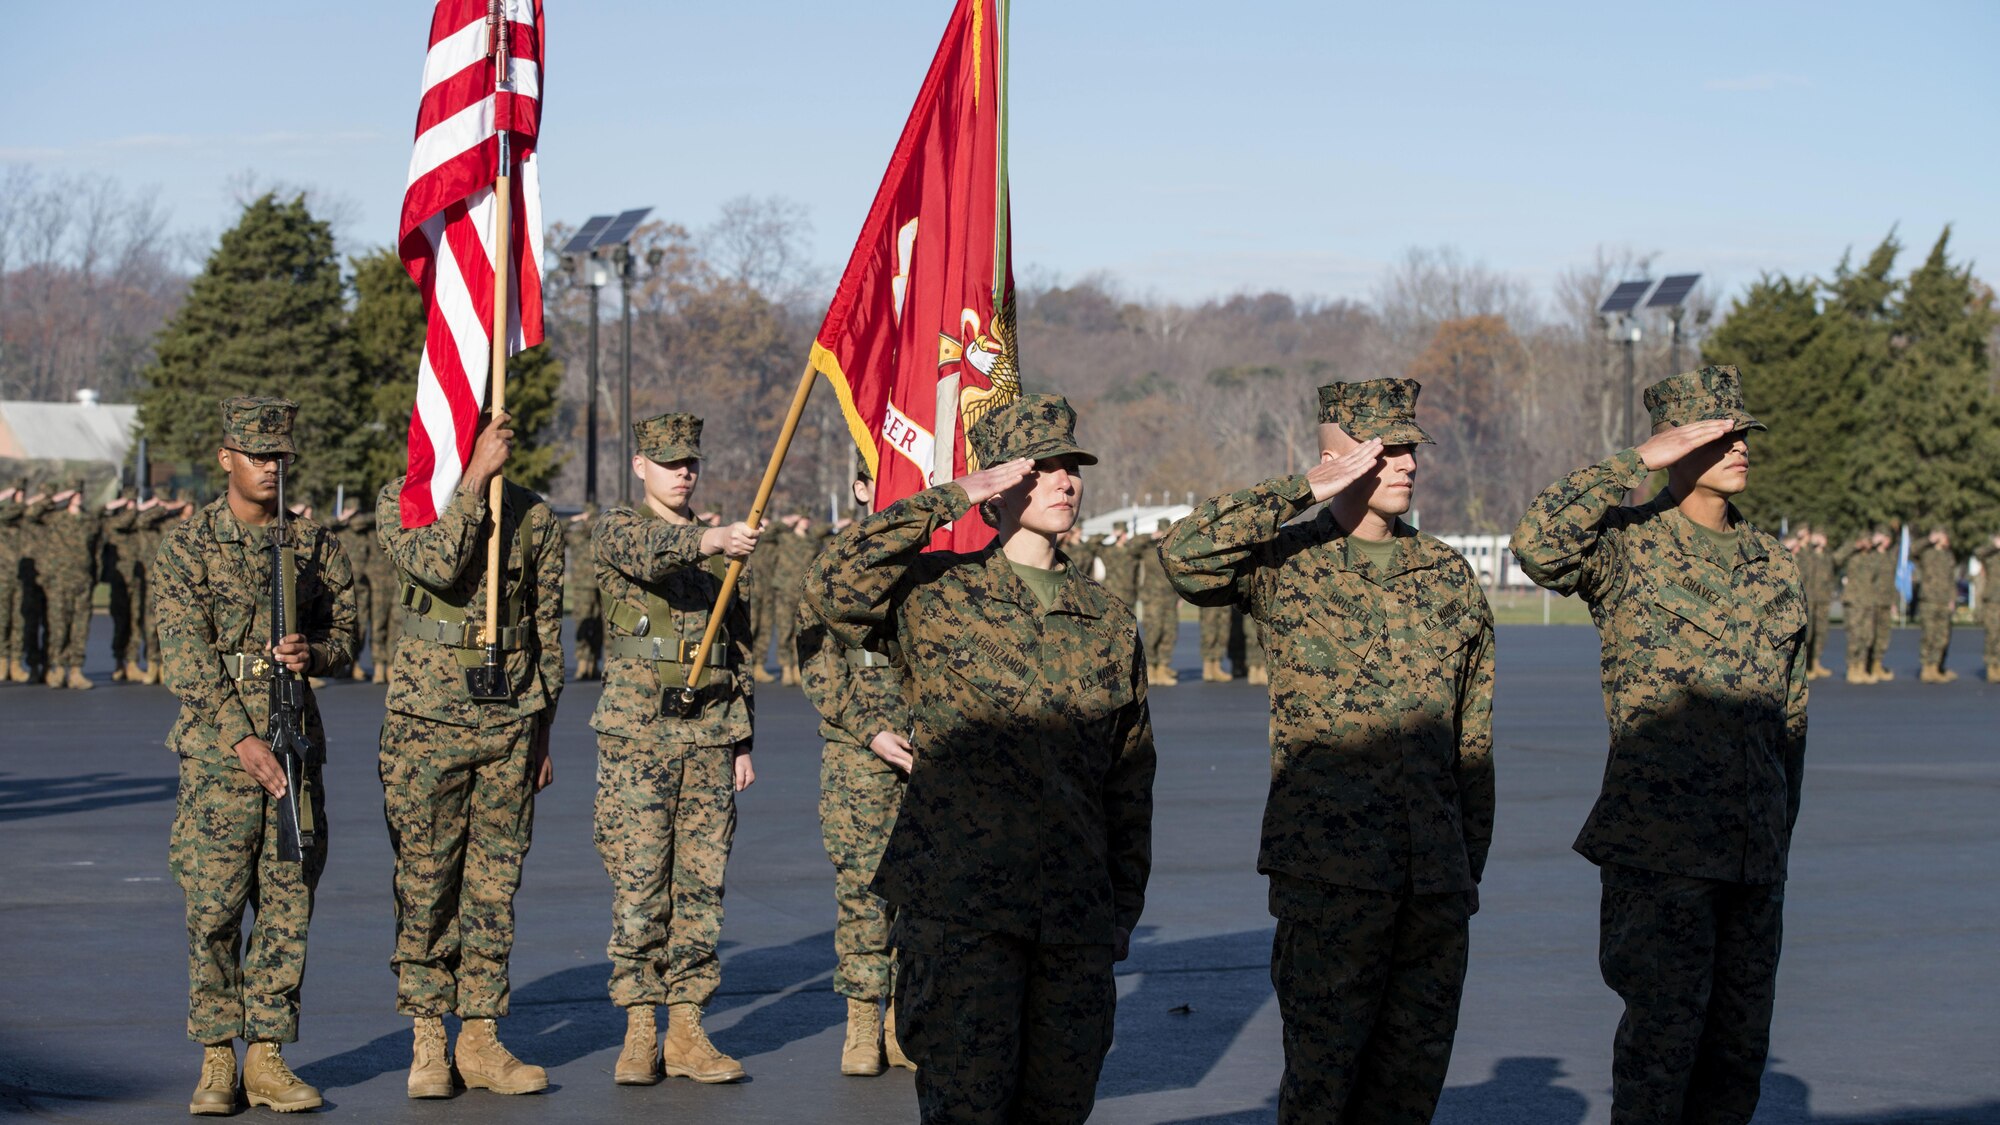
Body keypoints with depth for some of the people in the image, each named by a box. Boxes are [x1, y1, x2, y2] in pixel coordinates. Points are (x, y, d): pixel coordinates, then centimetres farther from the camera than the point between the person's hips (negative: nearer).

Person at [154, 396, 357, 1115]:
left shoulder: (314, 546, 11)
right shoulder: (187, 547, 0)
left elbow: (346, 635, 15)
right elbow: (187, 657, -8)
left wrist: (313, 653, -9)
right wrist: (243, 739, -16)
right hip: (217, 749, -3)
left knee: (288, 907, 3)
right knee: (213, 908, -4)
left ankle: (268, 1057, 10)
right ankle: (217, 1061, 4)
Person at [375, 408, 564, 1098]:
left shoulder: (534, 516, 7)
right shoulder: (400, 500, -1)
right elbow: (436, 565, -21)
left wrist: (541, 735, 13)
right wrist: (475, 478, -20)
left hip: (510, 721, 3)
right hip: (427, 718, -3)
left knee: (494, 885, 5)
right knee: (425, 885, 1)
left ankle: (479, 1040, 12)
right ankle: (428, 1041, 9)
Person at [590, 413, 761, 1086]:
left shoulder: (718, 546, 16)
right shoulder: (616, 531, 2)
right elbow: (650, 550, -23)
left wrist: (741, 742, 14)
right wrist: (707, 543, -43)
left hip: (710, 734, 4)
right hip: (638, 730, -4)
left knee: (701, 885, 3)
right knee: (638, 884, -5)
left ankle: (686, 1032, 8)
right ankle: (639, 1034, 1)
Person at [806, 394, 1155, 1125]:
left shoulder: (1111, 624, 13)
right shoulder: (936, 592, 0)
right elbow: (833, 585, -20)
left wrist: (1123, 909, 14)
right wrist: (950, 498, -16)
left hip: (1076, 915, 5)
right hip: (957, 907, -4)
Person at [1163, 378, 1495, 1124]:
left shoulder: (1448, 575, 11)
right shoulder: (1287, 564, -1)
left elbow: (1474, 735, 15)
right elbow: (1185, 556, -22)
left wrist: (1469, 864, 12)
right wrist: (1306, 494, -18)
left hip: (1436, 873, 5)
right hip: (1330, 869, -5)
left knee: (1416, 1064, 9)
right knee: (1323, 1063, -1)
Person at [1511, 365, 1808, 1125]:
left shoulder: (1775, 569, 12)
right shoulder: (1626, 547, -4)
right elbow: (1539, 544, -28)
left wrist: (1777, 846, 18)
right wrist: (1637, 461, -23)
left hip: (1752, 852, 6)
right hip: (1659, 844, -6)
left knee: (1739, 1044, 10)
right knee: (1663, 1035, -7)